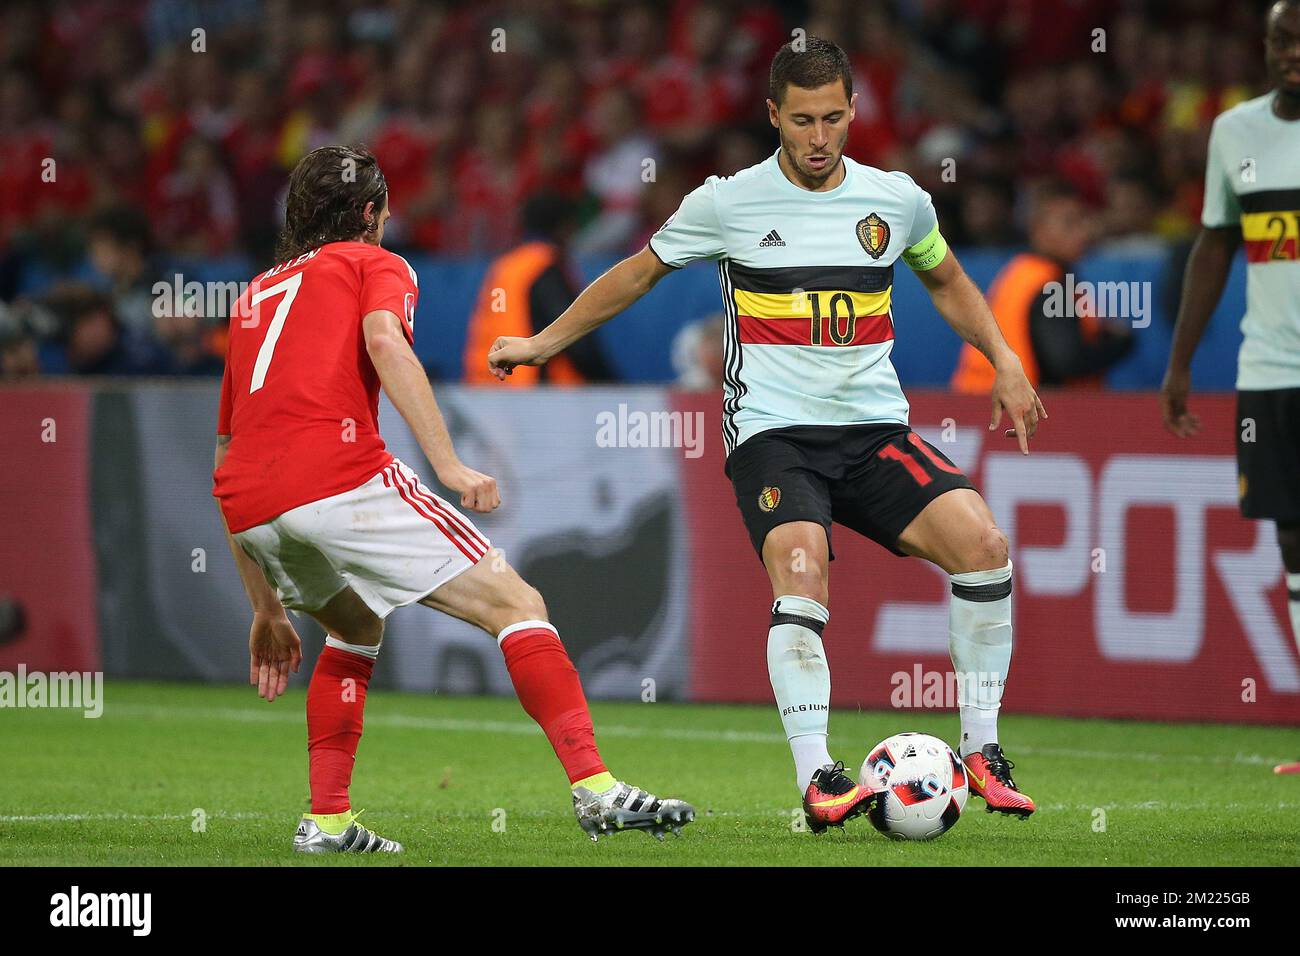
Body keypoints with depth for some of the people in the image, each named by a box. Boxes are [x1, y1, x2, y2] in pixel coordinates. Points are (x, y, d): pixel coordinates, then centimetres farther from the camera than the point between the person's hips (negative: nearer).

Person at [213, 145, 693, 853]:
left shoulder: (256, 294, 32)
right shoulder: (373, 263, 16)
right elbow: (384, 342, -10)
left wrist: (267, 612, 33)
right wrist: (448, 463, -15)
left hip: (249, 515, 6)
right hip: (341, 478, -6)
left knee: (356, 628, 33)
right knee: (516, 606, 1)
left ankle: (326, 821, 21)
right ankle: (594, 787, -13)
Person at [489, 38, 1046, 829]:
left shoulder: (897, 199, 6)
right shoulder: (728, 203, -1)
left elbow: (946, 280, 26)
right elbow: (638, 274, 15)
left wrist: (1004, 362, 15)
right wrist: (543, 342, 19)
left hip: (875, 429, 3)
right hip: (773, 432, -3)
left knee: (982, 541, -18)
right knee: (801, 572, -29)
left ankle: (981, 750, -7)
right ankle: (817, 779, -30)